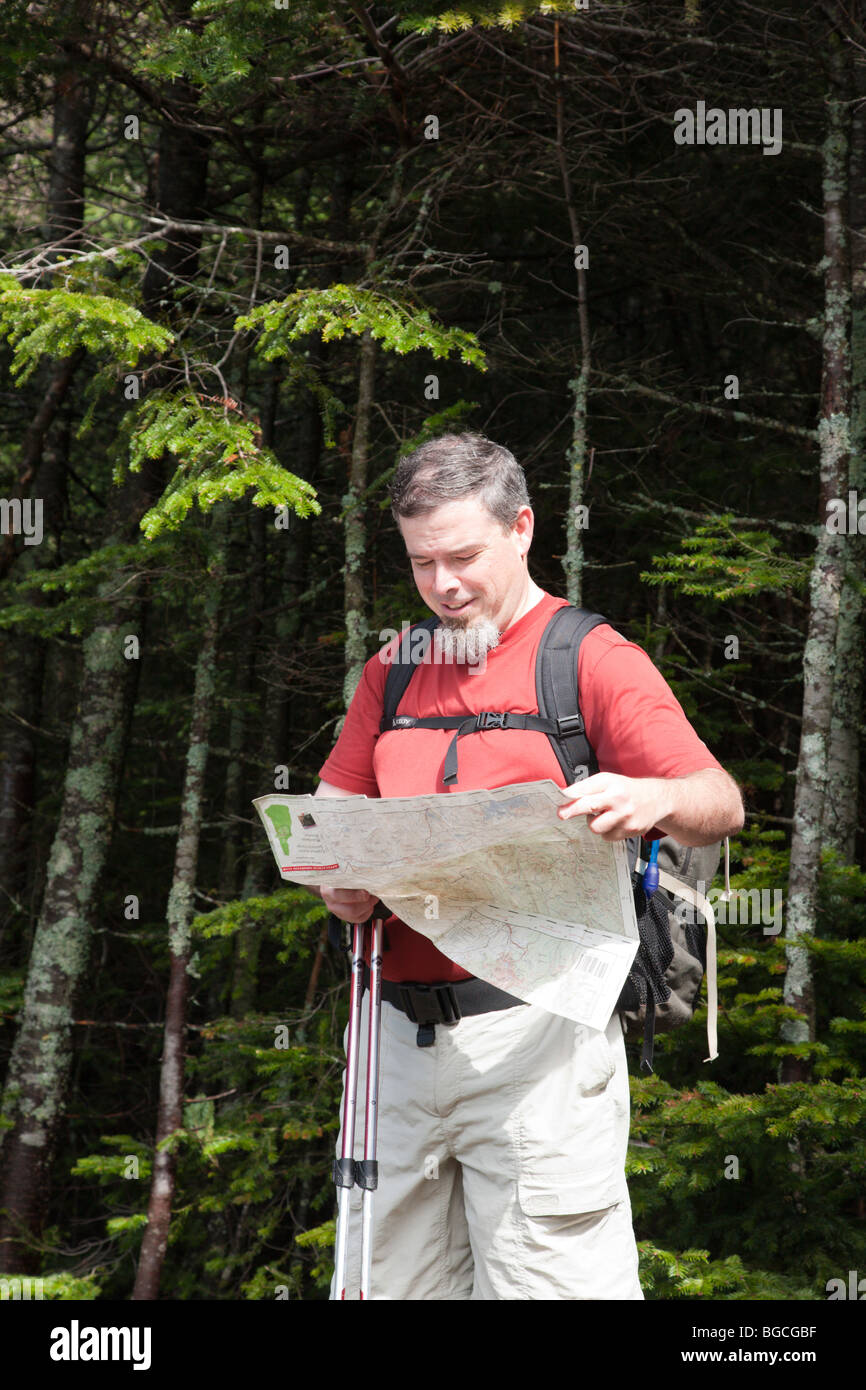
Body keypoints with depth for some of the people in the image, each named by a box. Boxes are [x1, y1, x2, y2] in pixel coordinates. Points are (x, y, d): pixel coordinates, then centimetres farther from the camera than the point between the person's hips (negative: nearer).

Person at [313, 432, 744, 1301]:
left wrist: (648, 798, -29)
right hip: (400, 1032, 5)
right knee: (390, 1280, 5)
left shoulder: (591, 660, 2)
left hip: (531, 1026, -5)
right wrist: (338, 885, 1)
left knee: (548, 1278, -10)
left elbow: (721, 804, -6)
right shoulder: (394, 671, 19)